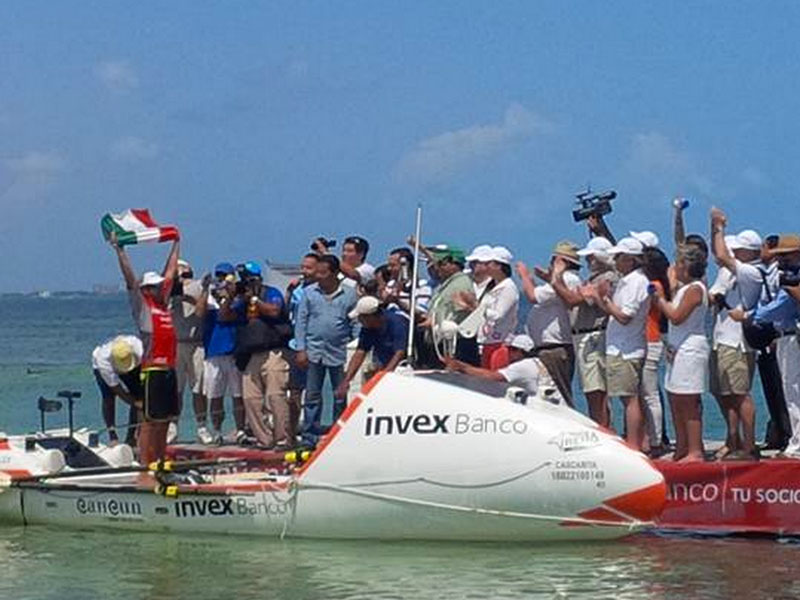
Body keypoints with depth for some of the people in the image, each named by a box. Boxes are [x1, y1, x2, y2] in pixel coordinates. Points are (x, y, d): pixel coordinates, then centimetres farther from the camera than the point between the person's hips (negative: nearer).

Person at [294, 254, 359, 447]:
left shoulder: (350, 294, 2)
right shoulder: (309, 292, 5)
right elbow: (301, 321, 6)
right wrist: (301, 350, -1)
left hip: (340, 353, -1)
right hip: (314, 352, 1)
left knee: (341, 398, 5)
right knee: (312, 397, 3)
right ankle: (309, 437, 7)